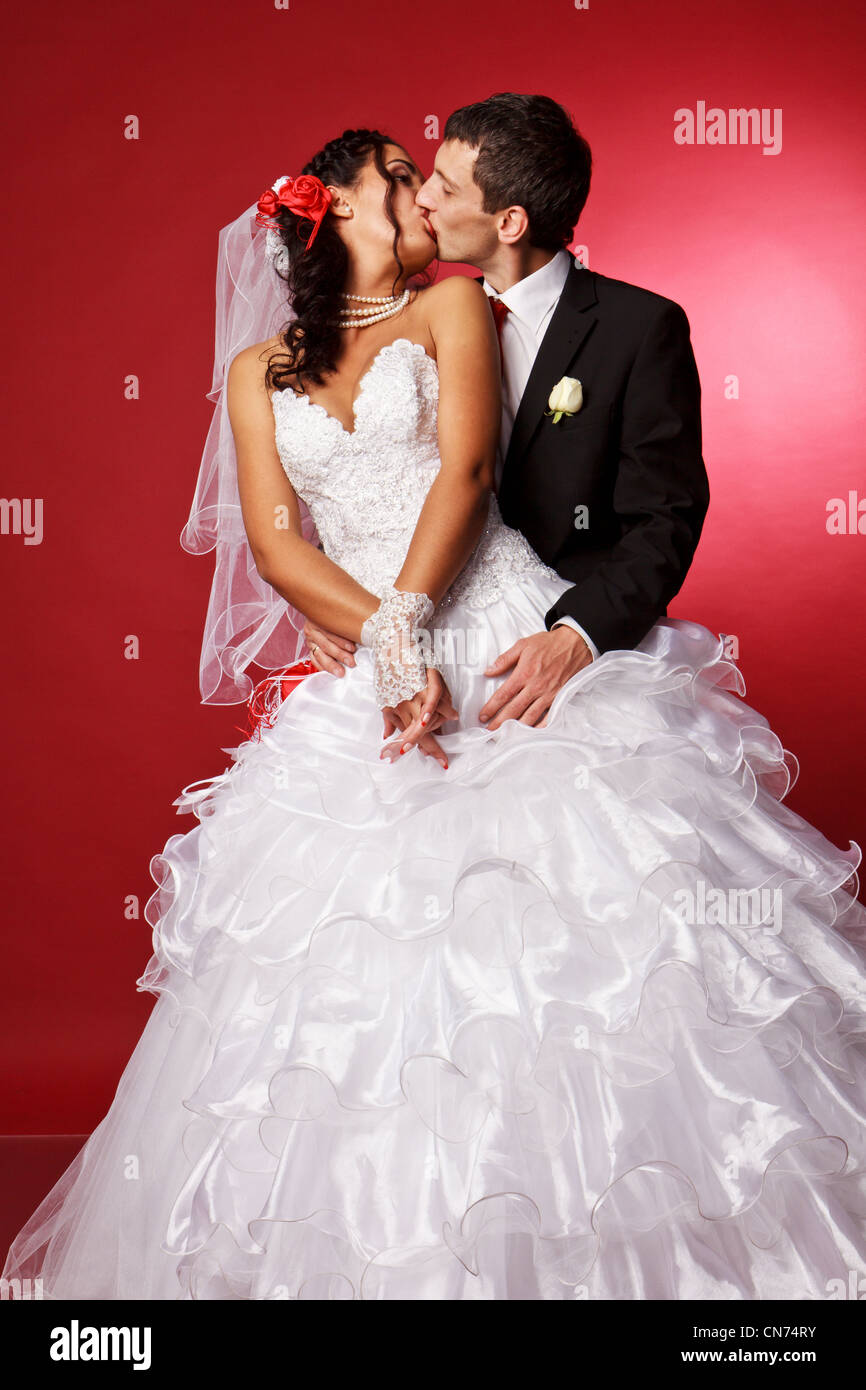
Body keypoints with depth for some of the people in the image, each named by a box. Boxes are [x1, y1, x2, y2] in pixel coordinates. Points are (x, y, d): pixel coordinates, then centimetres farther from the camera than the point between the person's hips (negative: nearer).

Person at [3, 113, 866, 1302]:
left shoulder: (451, 306, 13)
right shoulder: (258, 369, 16)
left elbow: (466, 466, -3)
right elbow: (276, 541, 2)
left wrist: (406, 619, -17)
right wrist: (388, 646, -13)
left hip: (510, 642, -1)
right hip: (360, 682, 2)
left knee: (573, 923, -8)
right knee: (370, 962, -1)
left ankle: (603, 1229, 5)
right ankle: (386, 1240, 16)